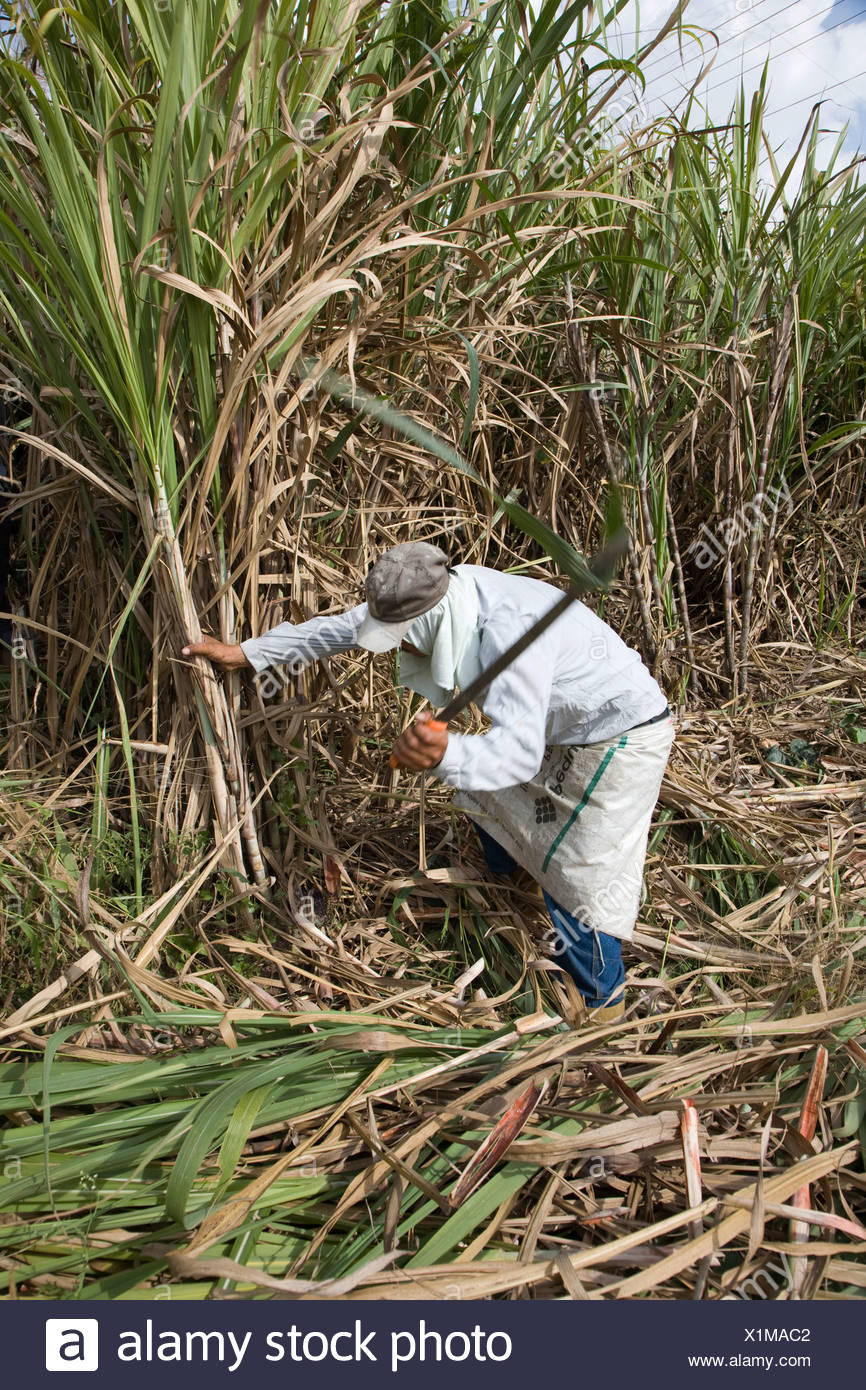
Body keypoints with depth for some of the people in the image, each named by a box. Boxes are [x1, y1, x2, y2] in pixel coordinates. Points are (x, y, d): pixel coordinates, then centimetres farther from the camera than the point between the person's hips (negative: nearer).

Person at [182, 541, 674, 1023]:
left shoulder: (508, 629, -39)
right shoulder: (438, 595, -12)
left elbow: (519, 748, -48)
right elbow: (344, 626, -2)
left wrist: (447, 754, -67)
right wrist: (248, 652, 1)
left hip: (623, 738, -9)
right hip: (564, 729, 9)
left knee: (578, 874, -2)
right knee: (488, 791, 22)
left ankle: (602, 998, 23)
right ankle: (502, 882, 51)